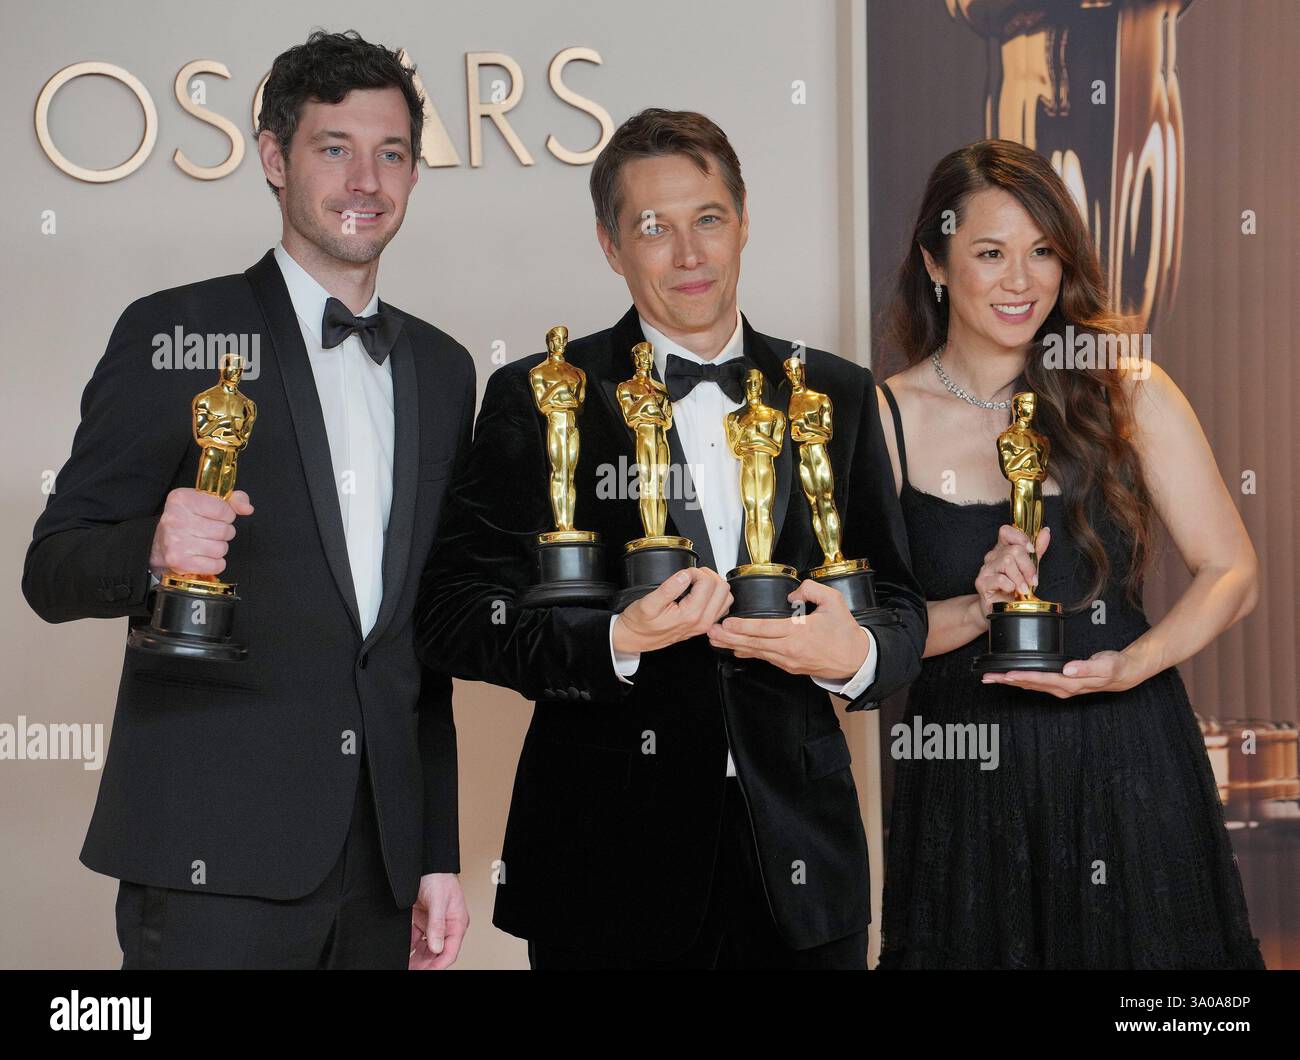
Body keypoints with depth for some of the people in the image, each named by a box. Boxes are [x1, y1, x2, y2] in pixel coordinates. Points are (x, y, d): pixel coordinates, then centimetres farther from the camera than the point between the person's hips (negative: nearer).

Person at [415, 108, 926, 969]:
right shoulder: (538, 400, -1)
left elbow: (900, 606, 11)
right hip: (611, 862, -2)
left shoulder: (837, 397, 9)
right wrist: (616, 641, -20)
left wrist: (857, 656, -11)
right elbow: (454, 617, -5)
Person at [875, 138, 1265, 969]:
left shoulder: (1128, 392, -2)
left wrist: (1132, 664, -18)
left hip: (1127, 757, 0)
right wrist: (977, 609, -19)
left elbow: (1231, 573, -2)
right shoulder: (885, 420, -1)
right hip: (968, 782, 0)